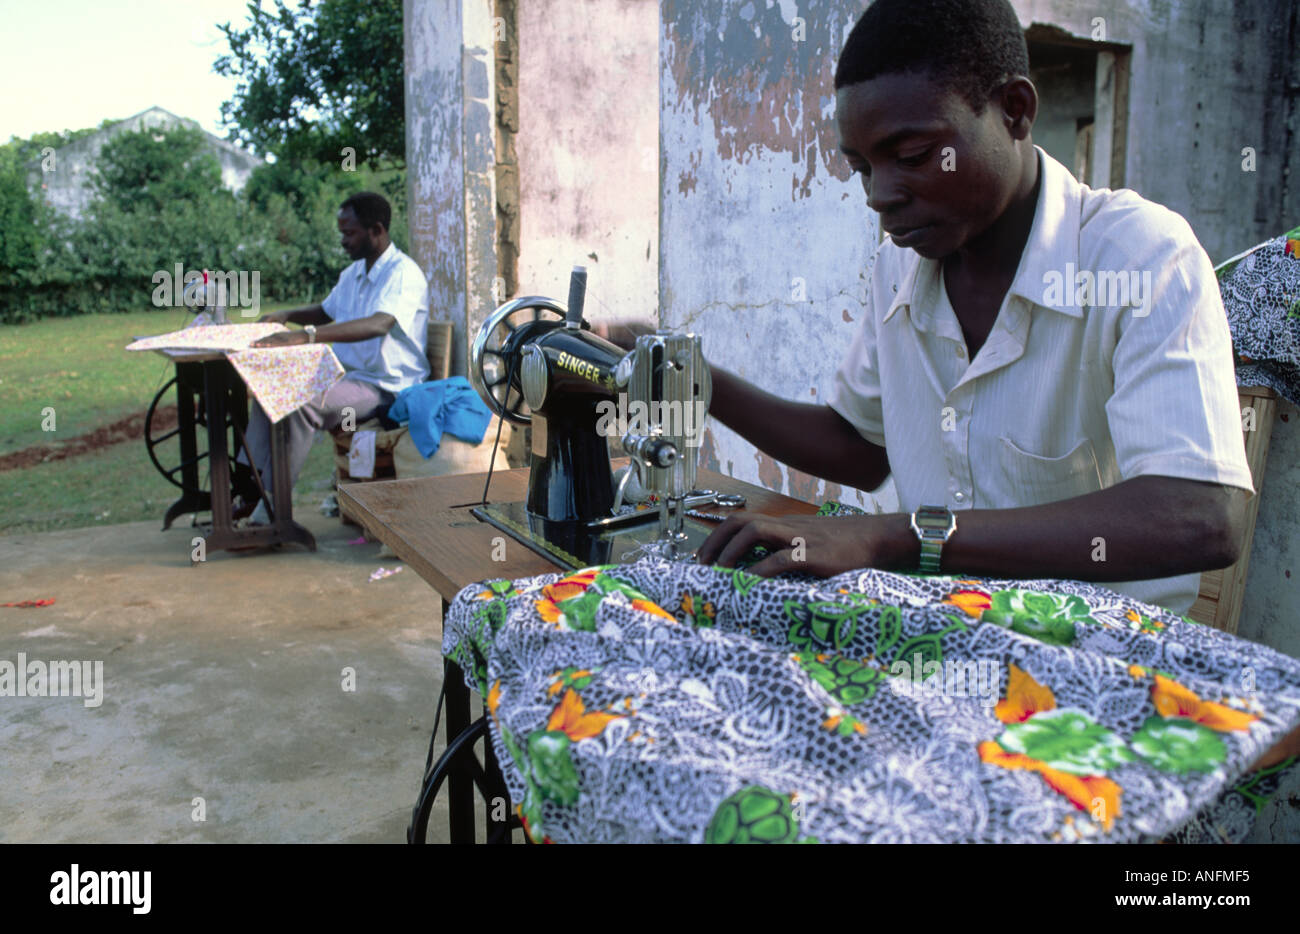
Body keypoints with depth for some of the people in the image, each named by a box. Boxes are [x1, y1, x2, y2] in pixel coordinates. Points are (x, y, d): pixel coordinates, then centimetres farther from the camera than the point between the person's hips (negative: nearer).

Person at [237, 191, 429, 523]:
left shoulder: (403, 273, -16)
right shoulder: (353, 273, 14)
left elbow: (378, 324, -35)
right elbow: (327, 311, 33)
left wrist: (306, 335, -44)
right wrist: (287, 315, 10)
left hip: (385, 387, -9)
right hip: (346, 375, 9)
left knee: (301, 401, -29)